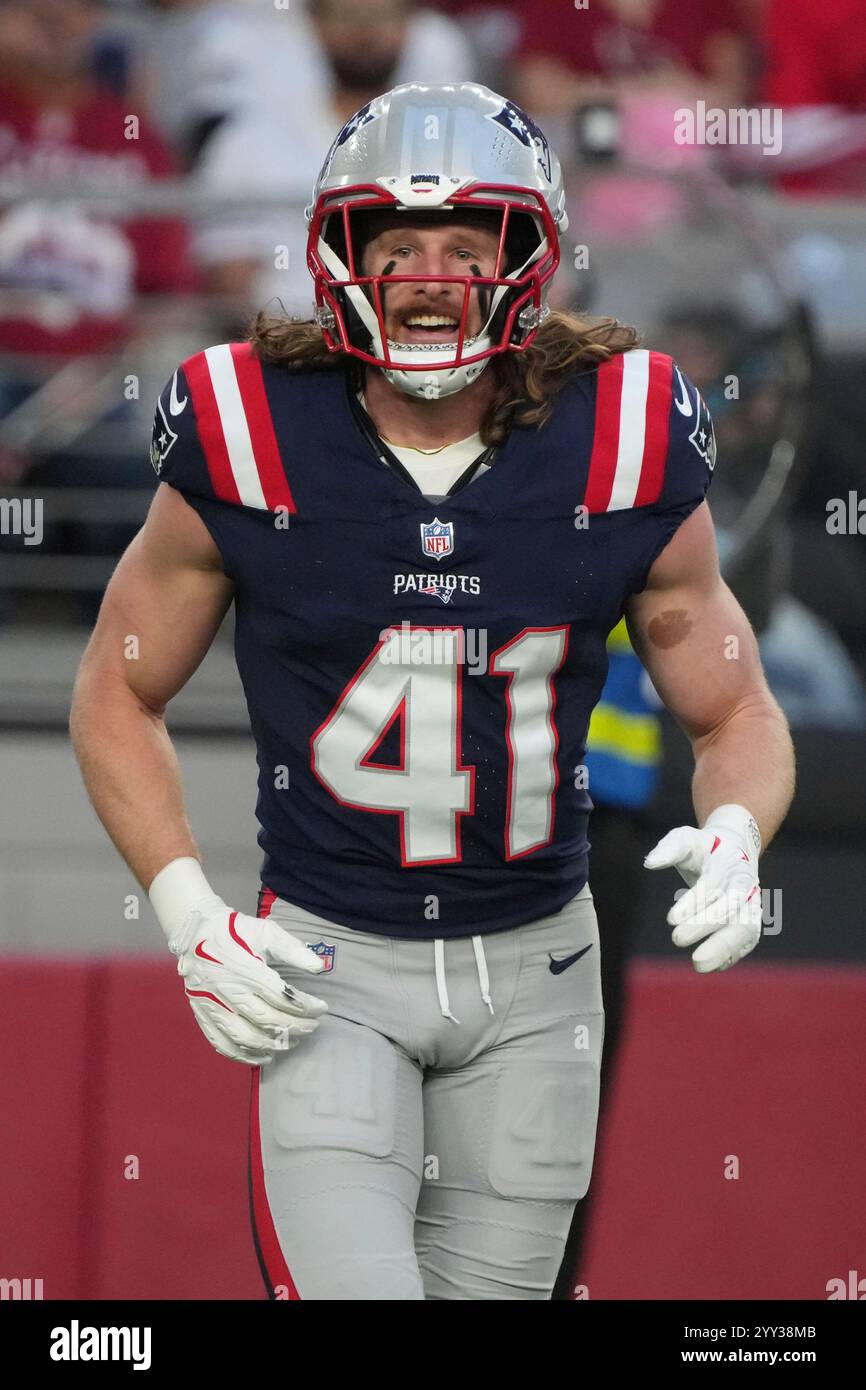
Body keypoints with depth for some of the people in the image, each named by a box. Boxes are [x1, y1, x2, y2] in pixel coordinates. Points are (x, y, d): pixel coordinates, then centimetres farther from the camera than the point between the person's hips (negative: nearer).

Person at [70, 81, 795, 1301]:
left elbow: (738, 715, 5)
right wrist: (188, 915, -9)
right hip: (329, 968, -2)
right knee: (349, 1287, -18)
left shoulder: (622, 452, -7)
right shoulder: (246, 451, -10)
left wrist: (734, 836, -18)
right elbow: (117, 696, 3)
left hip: (530, 971, 2)